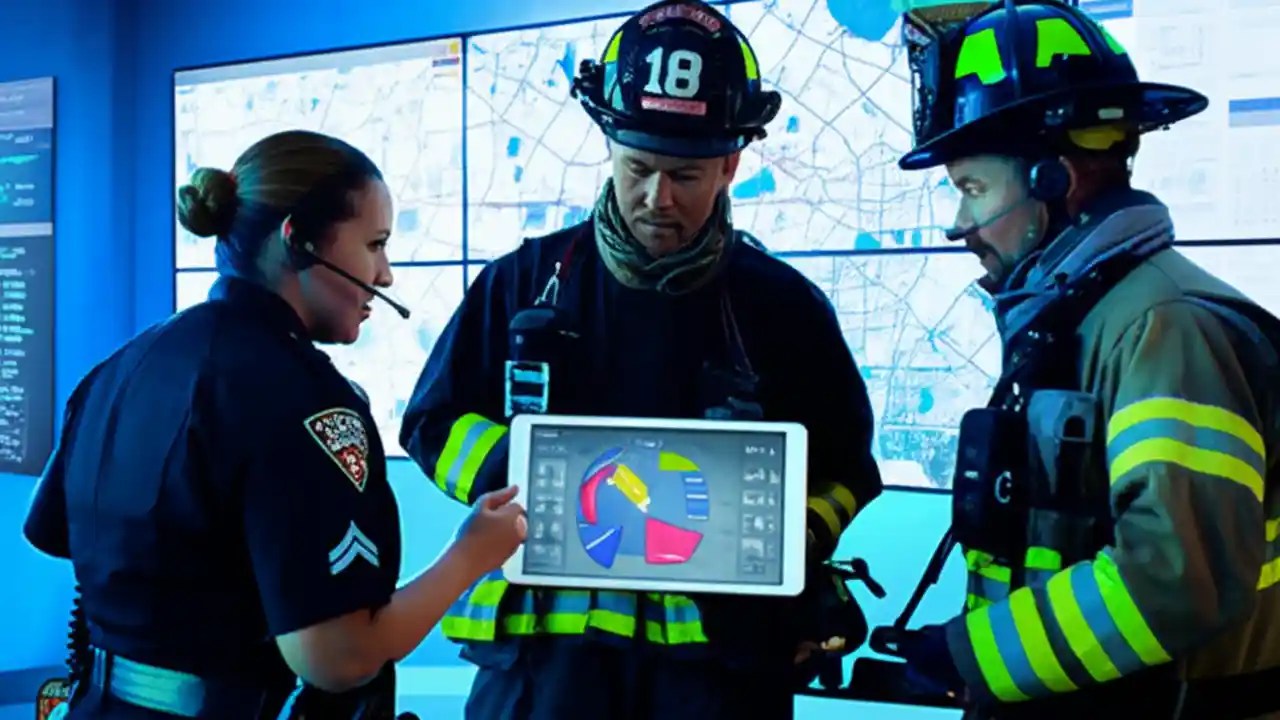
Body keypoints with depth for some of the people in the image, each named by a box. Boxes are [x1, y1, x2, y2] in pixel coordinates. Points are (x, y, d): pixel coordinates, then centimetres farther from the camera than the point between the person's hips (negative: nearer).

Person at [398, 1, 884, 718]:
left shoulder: (784, 304, 4)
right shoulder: (528, 280, 5)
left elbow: (845, 469, 10)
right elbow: (436, 422, 8)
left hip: (720, 647, 0)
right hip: (547, 638, 1)